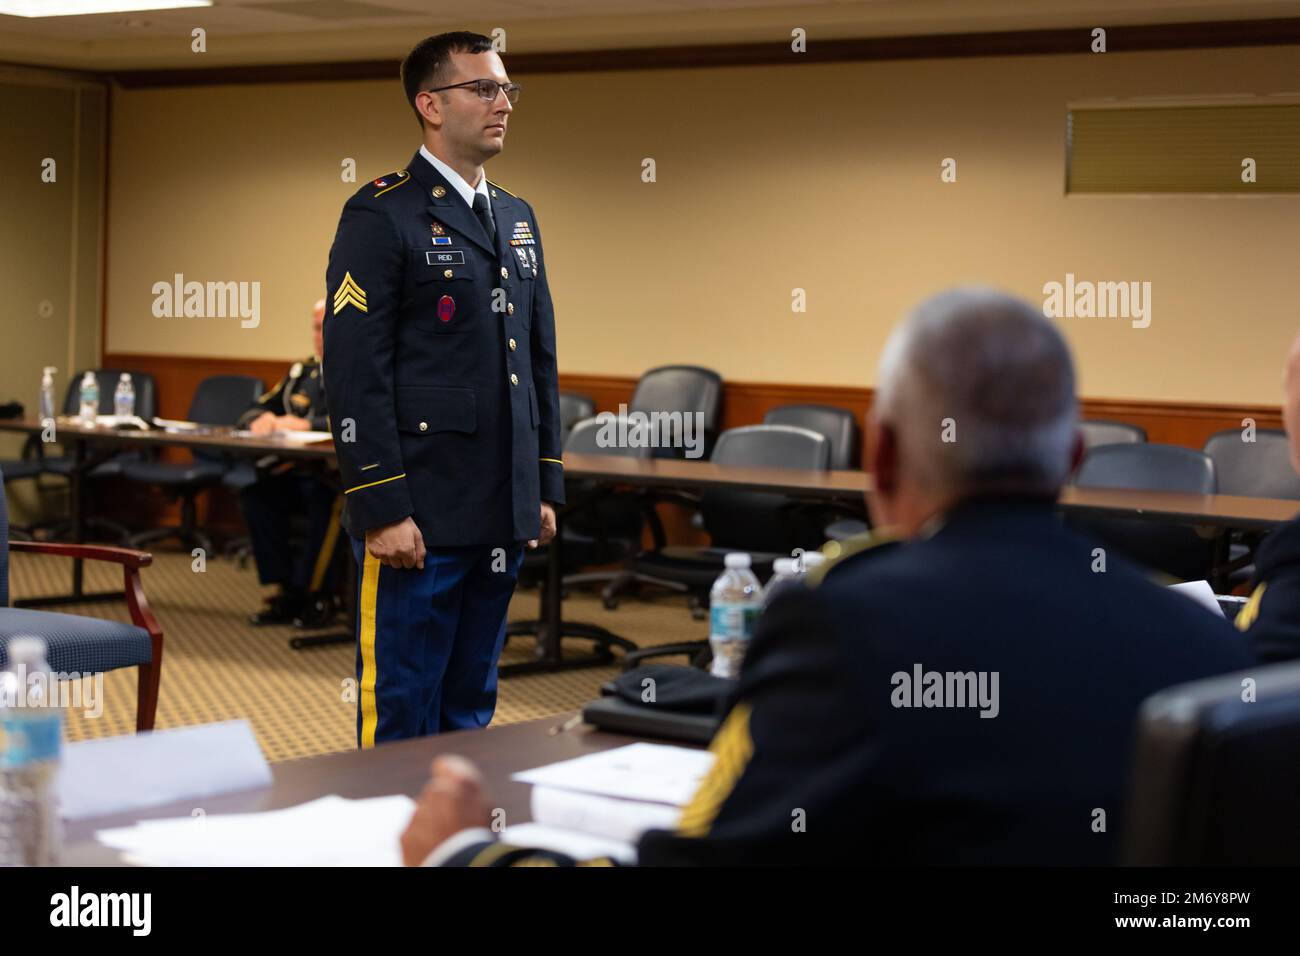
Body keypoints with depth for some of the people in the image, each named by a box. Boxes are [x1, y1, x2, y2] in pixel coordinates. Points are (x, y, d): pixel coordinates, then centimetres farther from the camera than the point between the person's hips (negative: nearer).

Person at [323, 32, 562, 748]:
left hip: (503, 518, 7)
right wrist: (382, 512, -17)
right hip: (416, 519, -7)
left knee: (471, 709, 15)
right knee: (402, 715, -1)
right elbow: (356, 373, -13)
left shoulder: (517, 219, 17)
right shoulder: (381, 216, -7)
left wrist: (545, 488, 14)